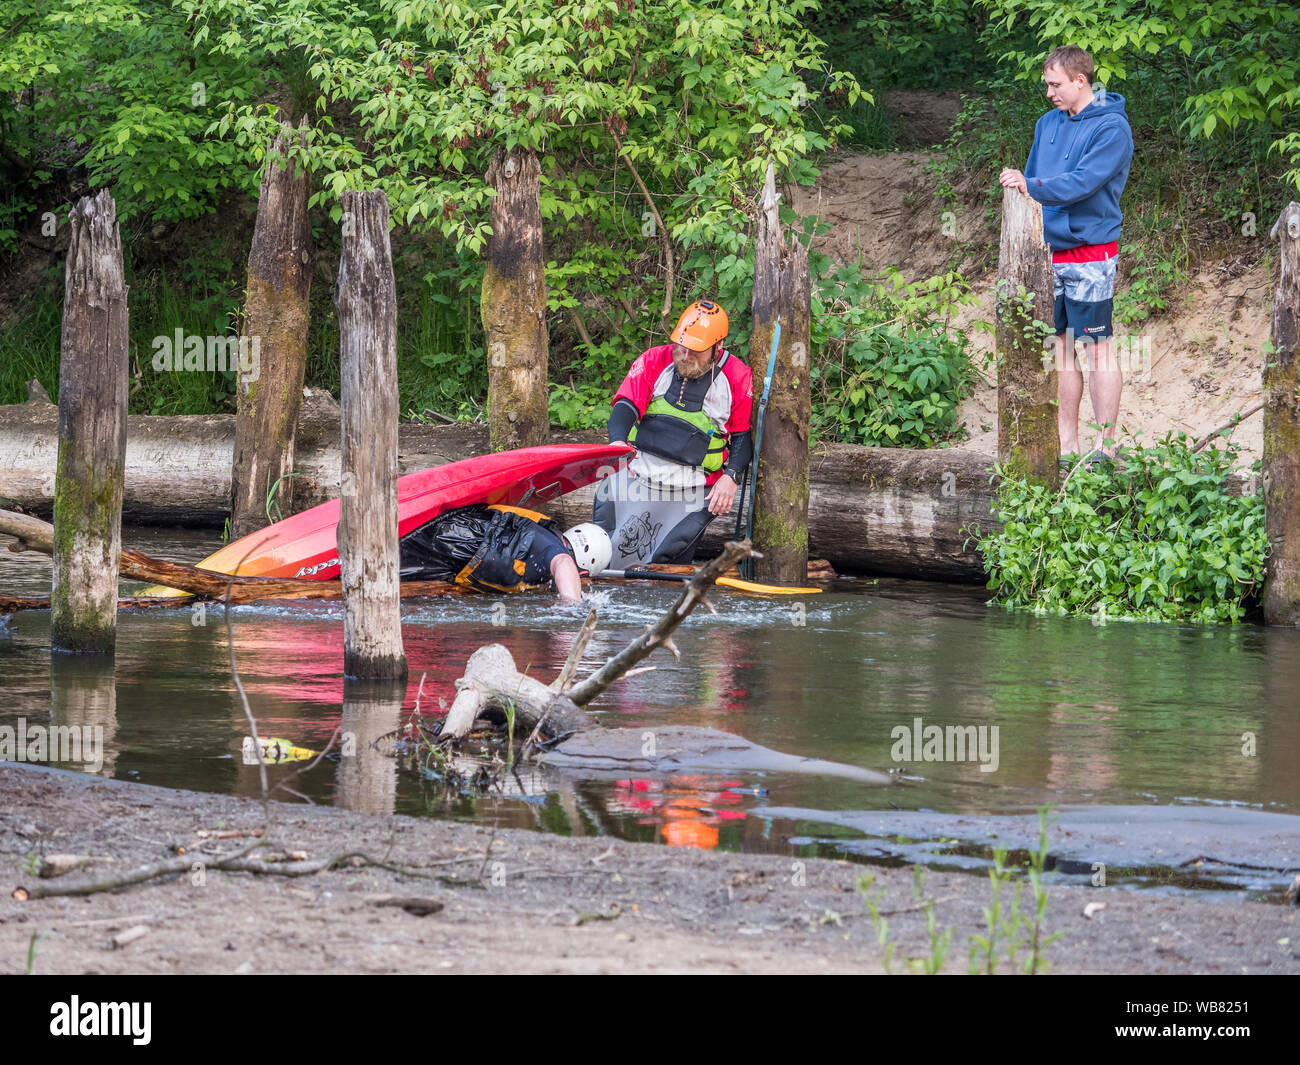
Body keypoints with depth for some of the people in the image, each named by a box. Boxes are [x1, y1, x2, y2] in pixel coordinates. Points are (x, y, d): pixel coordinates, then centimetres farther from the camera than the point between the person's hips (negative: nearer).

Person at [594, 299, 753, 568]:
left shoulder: (738, 377, -2)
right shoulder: (653, 361, 1)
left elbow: (744, 436, 6)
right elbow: (626, 405, -6)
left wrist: (730, 476, -10)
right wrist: (617, 442, -28)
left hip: (690, 493, -2)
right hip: (635, 480, 2)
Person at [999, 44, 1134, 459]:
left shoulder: (1111, 127, -9)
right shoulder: (1048, 124, 14)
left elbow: (1084, 182, -21)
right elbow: (1032, 183, 20)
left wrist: (1032, 187, -30)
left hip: (1091, 255, -7)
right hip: (1050, 253, 7)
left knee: (1096, 347, -4)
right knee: (1060, 347, 8)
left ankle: (1105, 447, -1)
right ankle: (1067, 444, 14)